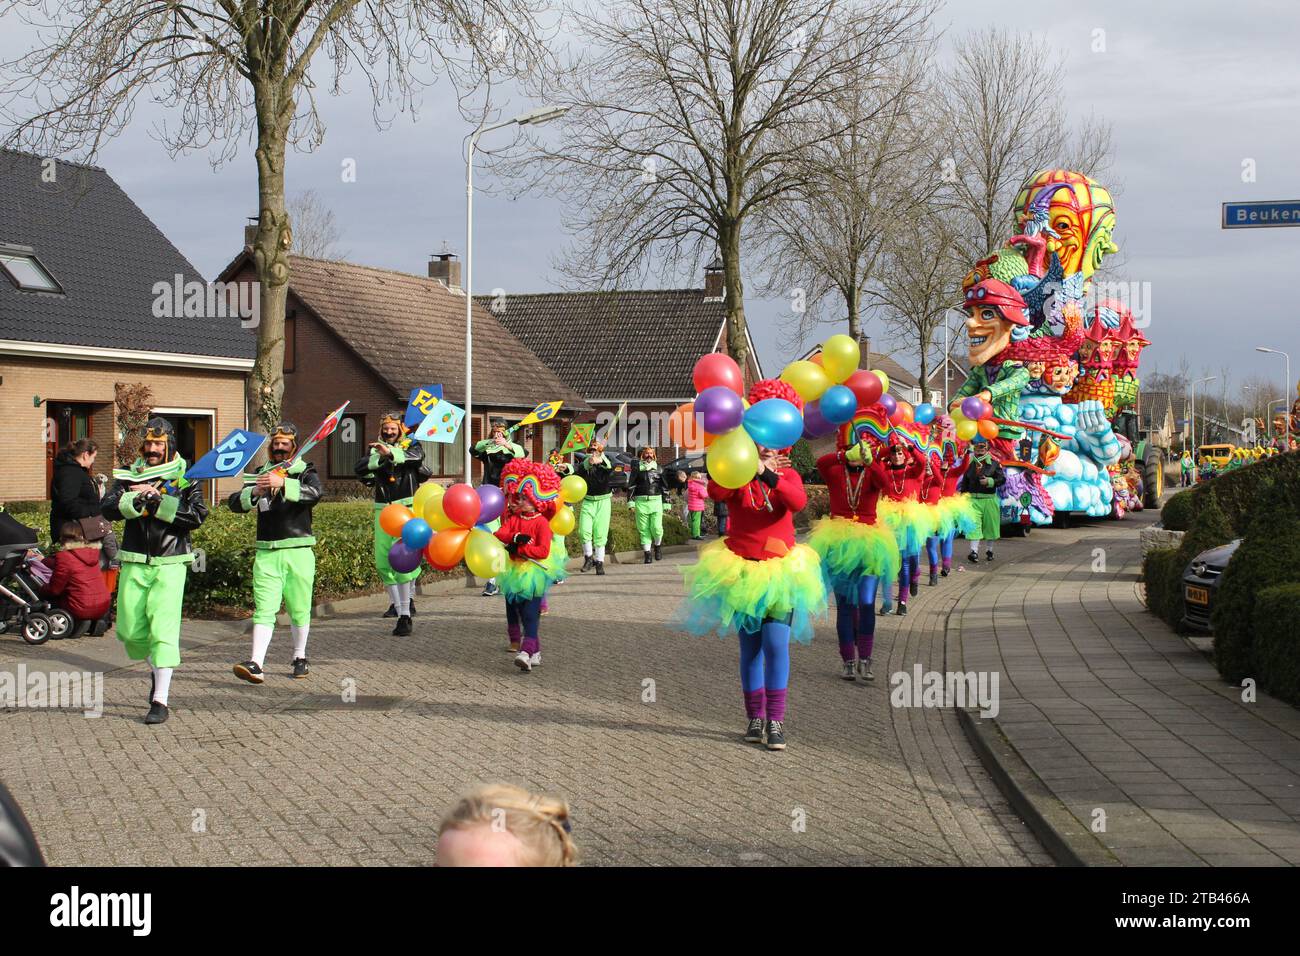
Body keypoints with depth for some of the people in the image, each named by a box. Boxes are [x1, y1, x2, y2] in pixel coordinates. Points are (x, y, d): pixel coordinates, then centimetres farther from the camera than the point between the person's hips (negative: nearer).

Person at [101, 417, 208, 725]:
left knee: (163, 627, -12)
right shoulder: (129, 475, 10)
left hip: (170, 563, -3)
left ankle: (160, 701, -10)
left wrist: (157, 499, -16)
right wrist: (139, 497, -20)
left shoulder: (185, 478, 2)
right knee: (130, 630, 6)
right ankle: (156, 670, 37)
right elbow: (109, 509, -3)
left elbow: (197, 515, -12)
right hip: (135, 562, 4)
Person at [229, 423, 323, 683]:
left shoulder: (305, 472, 4)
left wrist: (283, 483, -33)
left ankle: (300, 658, 24)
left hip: (298, 551, -2)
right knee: (263, 609, -8)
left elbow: (315, 493, -19)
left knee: (299, 610, 6)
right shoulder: (260, 473, 14)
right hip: (266, 552, 2)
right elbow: (234, 503, 4)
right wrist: (254, 492, -17)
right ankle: (256, 665, -17)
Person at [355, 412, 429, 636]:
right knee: (383, 561, 2)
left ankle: (405, 615, -16)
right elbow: (360, 468, -1)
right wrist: (381, 457, -15)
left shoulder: (411, 445, 7)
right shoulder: (376, 449, 16)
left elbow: (416, 456, -18)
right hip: (383, 509, 4)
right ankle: (397, 604, 16)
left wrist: (391, 453, -32)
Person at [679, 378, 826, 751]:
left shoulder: (788, 476, 3)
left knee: (776, 644, -9)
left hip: (780, 571, 0)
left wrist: (768, 474, -33)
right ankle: (755, 718, 13)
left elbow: (798, 501, -21)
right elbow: (716, 492, -22)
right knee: (750, 647, 5)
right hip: (741, 570, 1)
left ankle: (776, 721, -6)